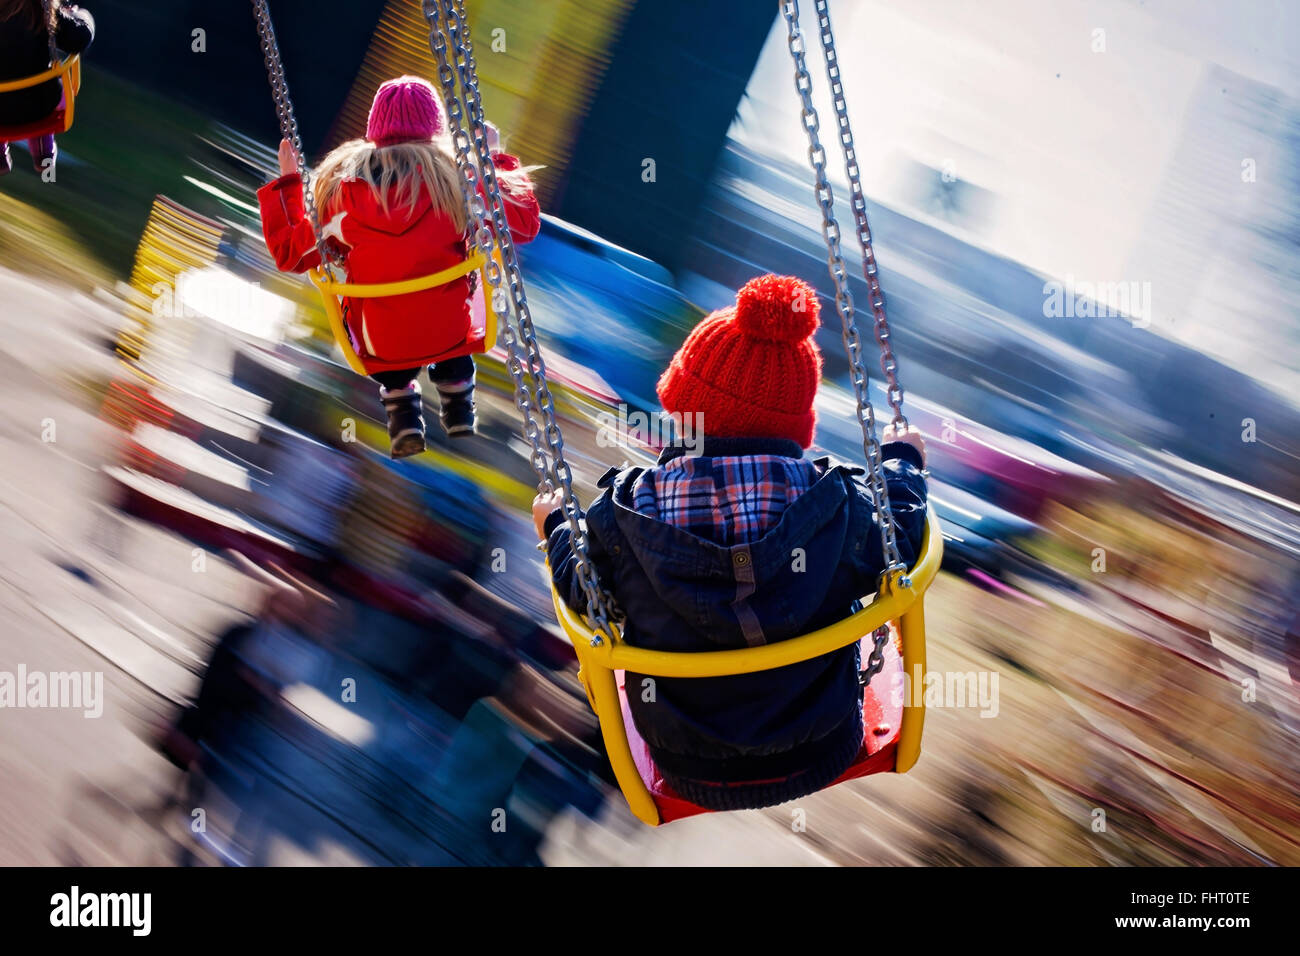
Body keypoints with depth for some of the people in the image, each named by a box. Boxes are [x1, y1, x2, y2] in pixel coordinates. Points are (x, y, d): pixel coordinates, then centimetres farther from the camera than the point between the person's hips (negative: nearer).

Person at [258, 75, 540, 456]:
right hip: (451, 334, -1)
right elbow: (527, 223, 1)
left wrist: (286, 183, 17)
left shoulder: (340, 185, -4)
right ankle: (457, 400, 28)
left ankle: (399, 399, 17)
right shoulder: (455, 176, -8)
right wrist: (497, 159, 13)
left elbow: (290, 255, 5)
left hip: (378, 347, 1)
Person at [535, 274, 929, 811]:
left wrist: (556, 527, 18)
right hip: (823, 761, 0)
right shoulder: (836, 505, -23)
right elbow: (901, 539, -2)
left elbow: (578, 589, -4)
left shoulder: (623, 515, -22)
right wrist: (901, 461, 17)